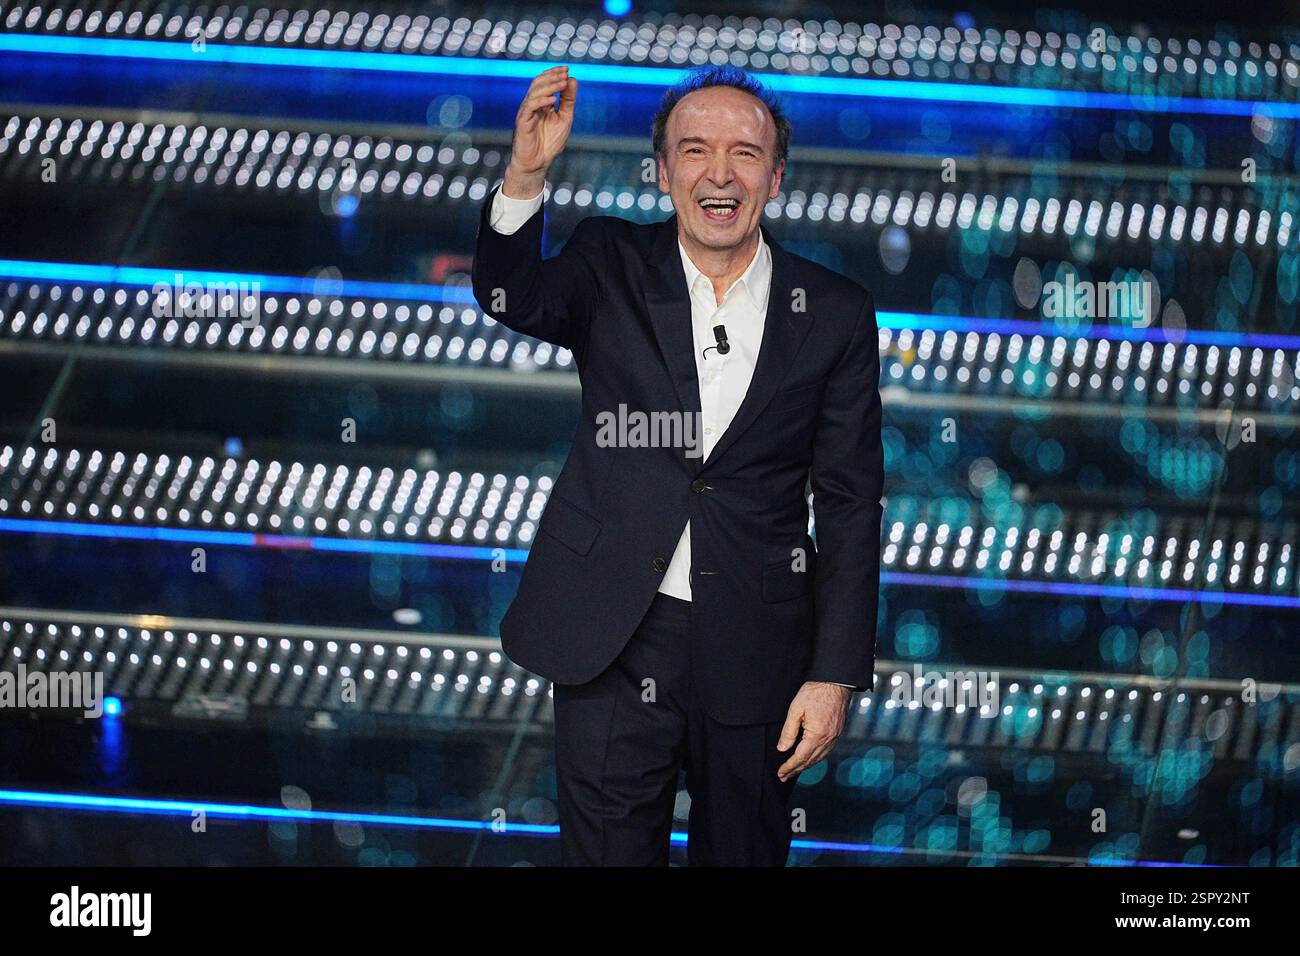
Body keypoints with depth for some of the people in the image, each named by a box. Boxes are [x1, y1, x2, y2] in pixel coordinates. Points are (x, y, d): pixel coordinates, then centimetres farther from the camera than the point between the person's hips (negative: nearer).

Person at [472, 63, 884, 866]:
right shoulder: (612, 268, 2)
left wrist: (835, 677, -3)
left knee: (744, 853, 14)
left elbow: (850, 503, 0)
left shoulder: (835, 313, 0)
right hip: (613, 648, 0)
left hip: (756, 653, 1)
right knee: (608, 854, 6)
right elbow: (513, 299, -18)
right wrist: (526, 175, -36)